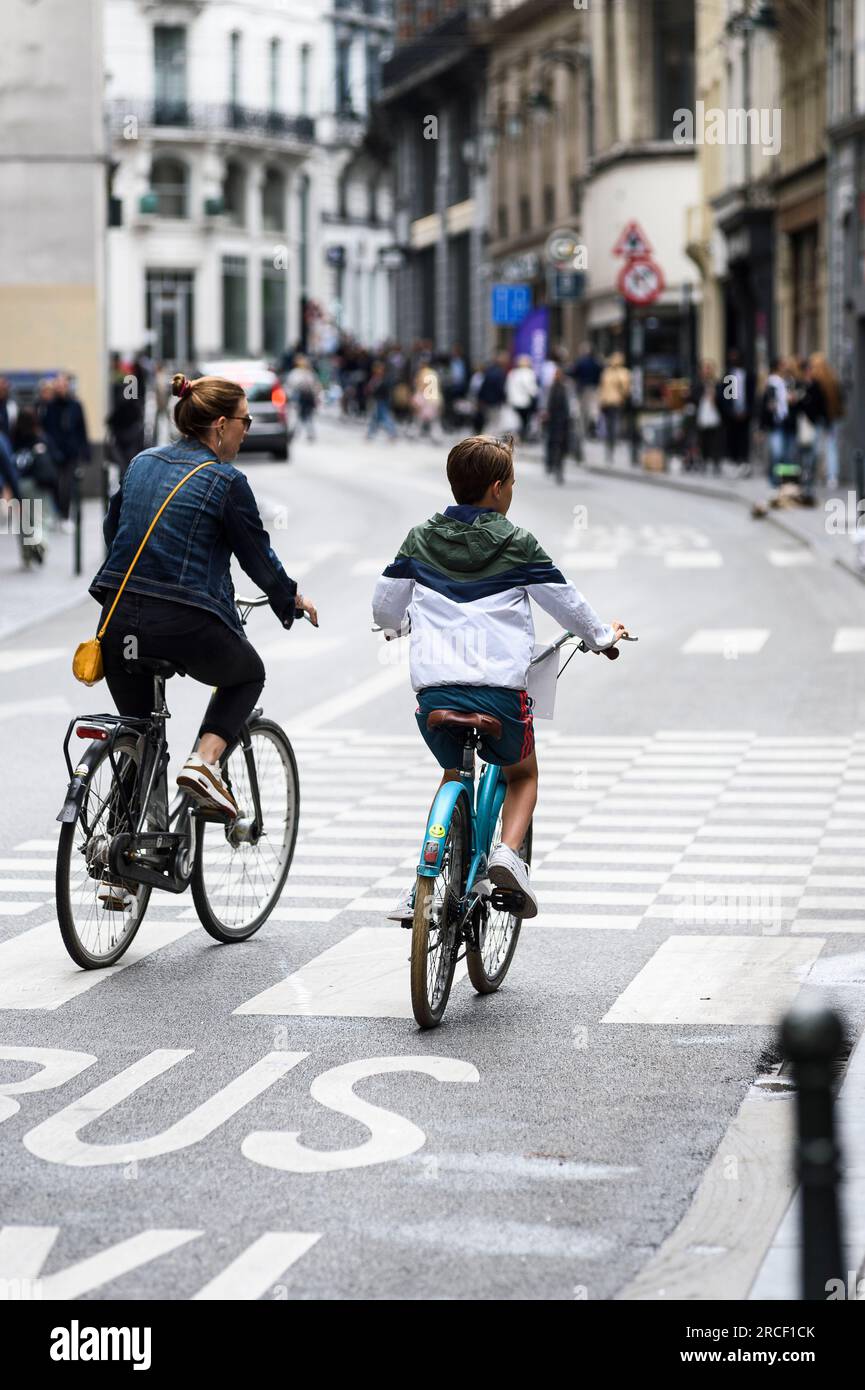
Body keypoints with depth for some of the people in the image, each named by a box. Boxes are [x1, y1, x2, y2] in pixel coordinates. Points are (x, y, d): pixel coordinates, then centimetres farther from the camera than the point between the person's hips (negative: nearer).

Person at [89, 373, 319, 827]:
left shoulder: (141, 463, 12)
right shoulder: (226, 481, -6)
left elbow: (112, 529, 23)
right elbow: (257, 556, 1)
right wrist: (291, 599, 19)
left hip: (119, 617, 5)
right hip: (185, 625, -5)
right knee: (248, 674, 24)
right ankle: (203, 762, 3)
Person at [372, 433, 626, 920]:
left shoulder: (420, 539, 8)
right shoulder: (517, 544, 1)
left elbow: (384, 606, 16)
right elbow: (567, 603, 9)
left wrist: (394, 626, 40)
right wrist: (603, 635, 29)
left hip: (433, 690, 3)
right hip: (500, 690, -3)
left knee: (454, 775, 28)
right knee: (523, 774, 24)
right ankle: (508, 852, -5)